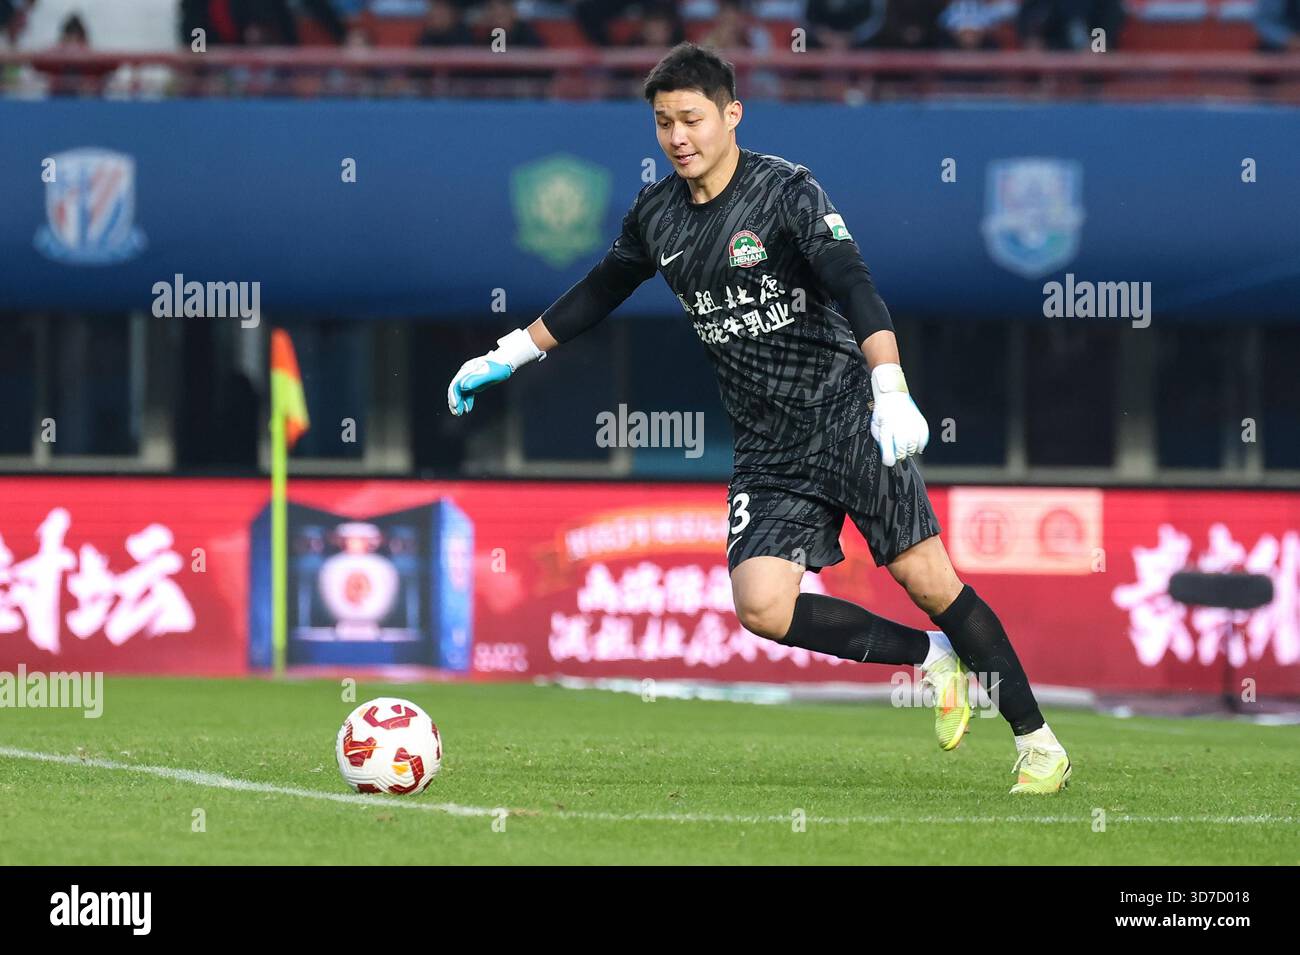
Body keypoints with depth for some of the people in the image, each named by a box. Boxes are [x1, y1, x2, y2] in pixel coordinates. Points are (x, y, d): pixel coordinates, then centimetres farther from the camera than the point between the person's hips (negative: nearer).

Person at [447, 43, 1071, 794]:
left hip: (849, 417, -5)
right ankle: (933, 661, 4)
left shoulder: (786, 191, -11)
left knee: (926, 578, -10)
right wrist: (506, 358, 27)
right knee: (761, 605, -15)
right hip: (769, 451, 5)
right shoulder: (657, 217, 7)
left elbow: (854, 287, -23)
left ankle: (1036, 739, 5)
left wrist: (892, 392, -37)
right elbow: (598, 294, 25)